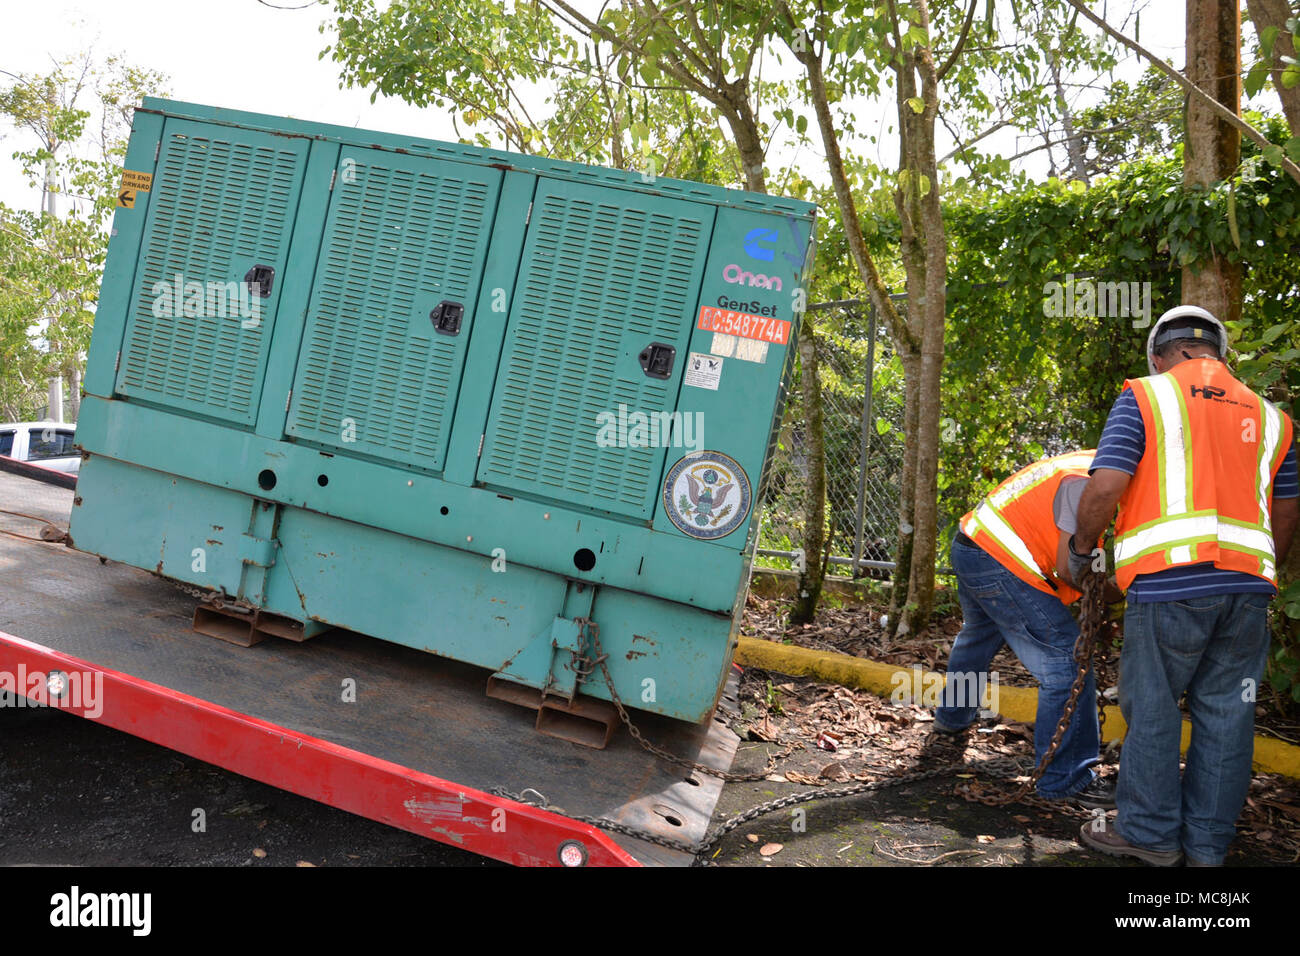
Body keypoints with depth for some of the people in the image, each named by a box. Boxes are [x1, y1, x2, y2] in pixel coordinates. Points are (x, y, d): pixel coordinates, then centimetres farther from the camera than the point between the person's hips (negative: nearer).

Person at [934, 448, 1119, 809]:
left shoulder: (1086, 464, 12)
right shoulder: (1086, 483, -17)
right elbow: (1068, 568, -19)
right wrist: (1112, 593, -5)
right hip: (1000, 565, -11)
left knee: (977, 637, 34)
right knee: (1068, 664, -7)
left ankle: (953, 716, 57)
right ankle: (1065, 779, 0)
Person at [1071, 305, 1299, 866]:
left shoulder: (1145, 398, 0)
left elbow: (1105, 487, -10)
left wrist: (1080, 549, 5)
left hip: (1170, 582, -5)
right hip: (1248, 585, 5)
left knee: (1151, 709, 6)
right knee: (1224, 715, 11)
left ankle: (1150, 832, 16)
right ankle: (1207, 846, 20)